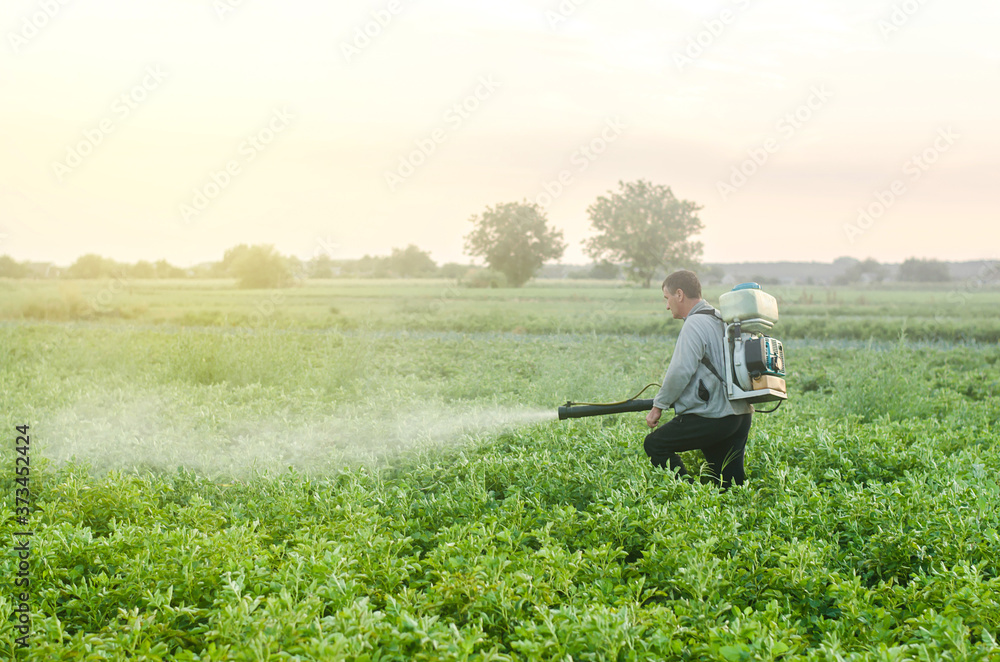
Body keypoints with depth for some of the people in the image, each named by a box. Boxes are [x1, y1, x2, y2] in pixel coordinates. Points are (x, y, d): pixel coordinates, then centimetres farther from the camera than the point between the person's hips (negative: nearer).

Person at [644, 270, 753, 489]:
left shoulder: (695, 324, -11)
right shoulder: (722, 320, 18)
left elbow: (681, 372, -18)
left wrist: (659, 405, -6)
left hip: (713, 417, -9)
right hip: (741, 414, 9)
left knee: (655, 445, 3)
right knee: (730, 482, 10)